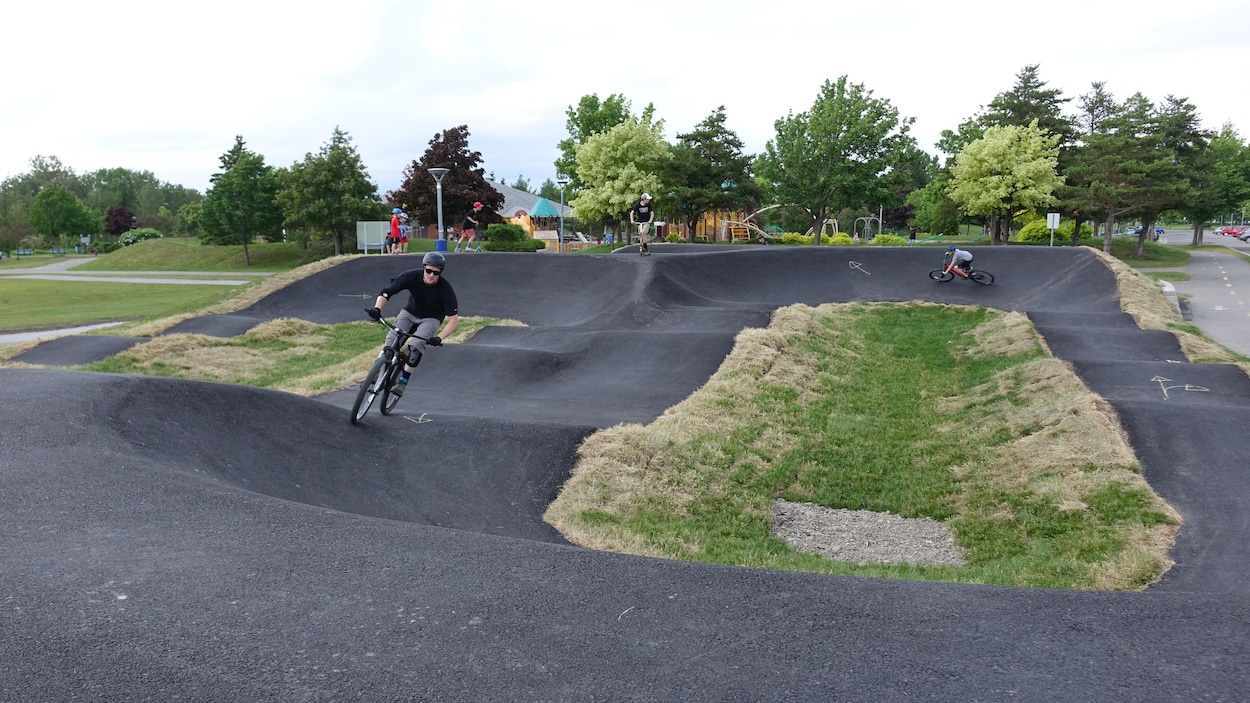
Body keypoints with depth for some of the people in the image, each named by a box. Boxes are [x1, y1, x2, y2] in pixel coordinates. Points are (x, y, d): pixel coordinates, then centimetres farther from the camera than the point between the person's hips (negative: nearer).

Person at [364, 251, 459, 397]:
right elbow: (386, 293, -22)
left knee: (416, 344, -27)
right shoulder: (411, 276, -24)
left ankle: (403, 381, -17)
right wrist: (377, 308, -41)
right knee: (392, 340, -18)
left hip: (431, 318, -2)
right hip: (410, 312, 2)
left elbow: (454, 320, -26)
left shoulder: (445, 289, -28)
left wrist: (439, 338, -38)